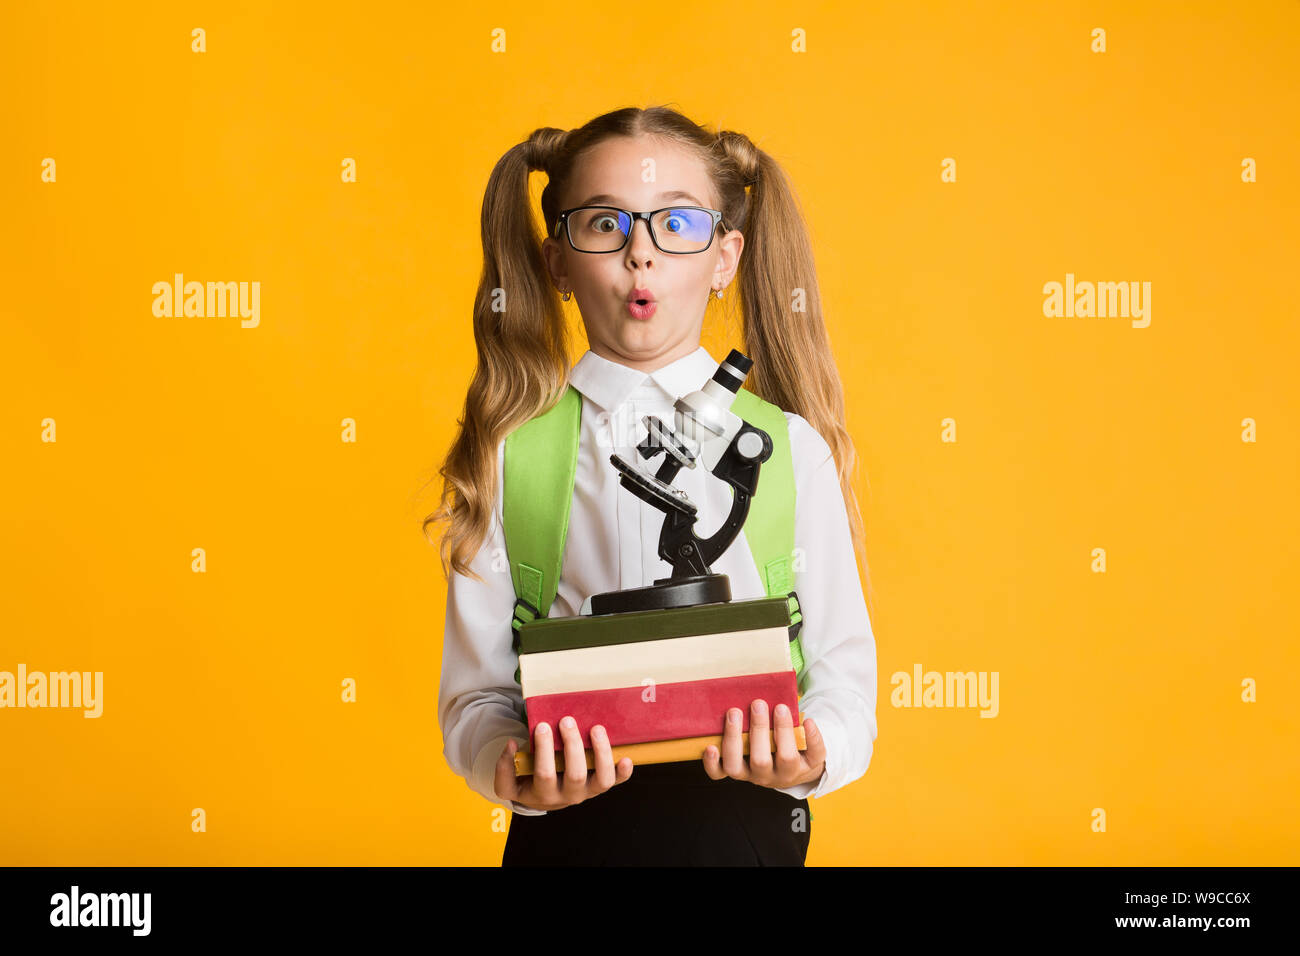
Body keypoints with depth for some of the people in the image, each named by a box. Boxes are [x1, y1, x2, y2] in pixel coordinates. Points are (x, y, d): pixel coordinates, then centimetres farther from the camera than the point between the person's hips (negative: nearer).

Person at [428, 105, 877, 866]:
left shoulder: (790, 450, -2)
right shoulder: (511, 456, -3)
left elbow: (844, 673, -1)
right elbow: (476, 692, -2)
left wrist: (811, 757, -20)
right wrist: (508, 764, -21)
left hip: (742, 825, 1)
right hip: (567, 832, 0)